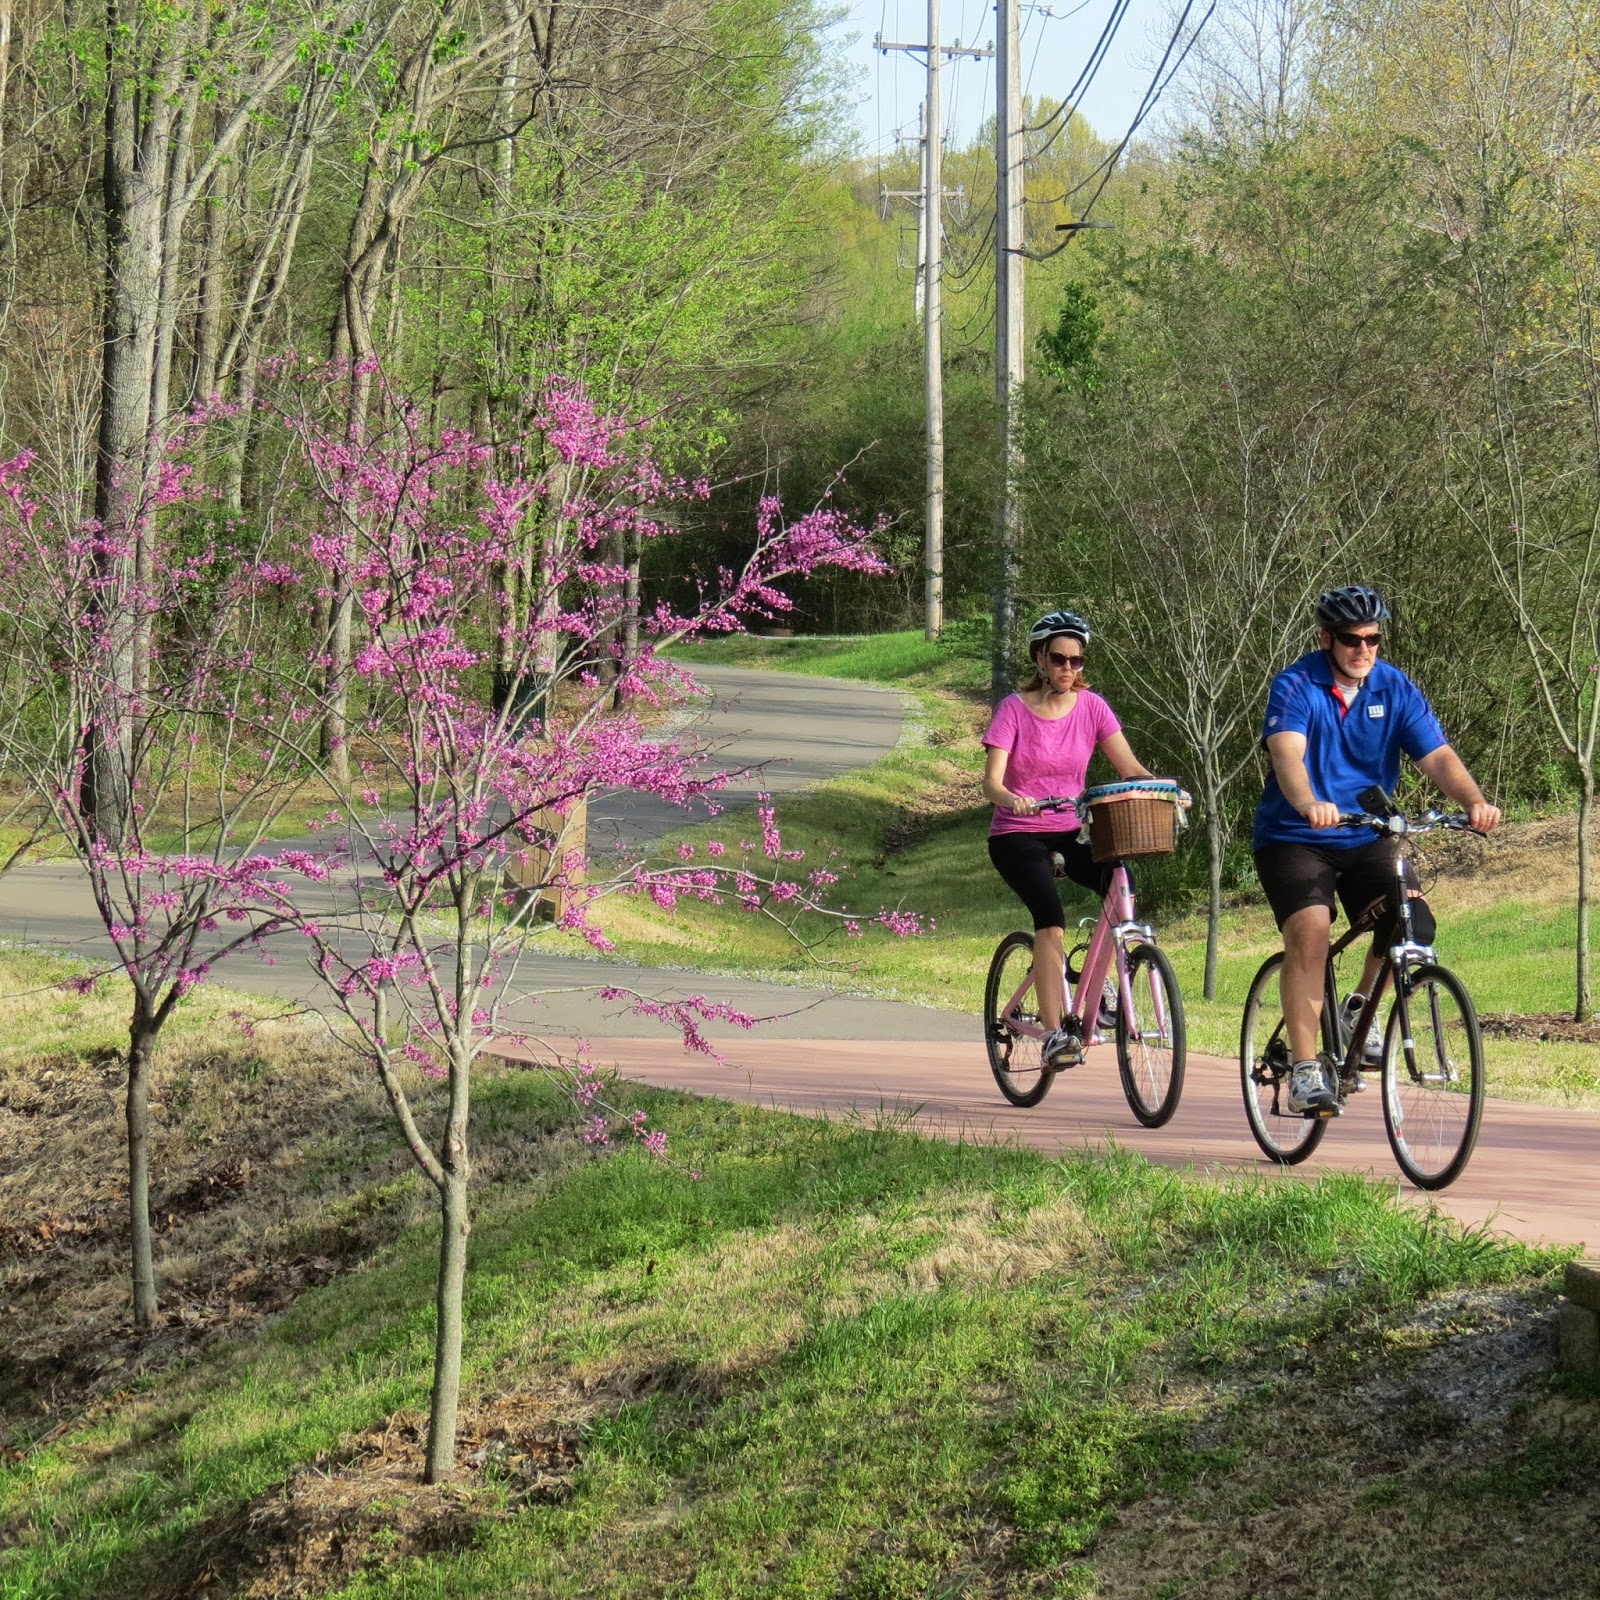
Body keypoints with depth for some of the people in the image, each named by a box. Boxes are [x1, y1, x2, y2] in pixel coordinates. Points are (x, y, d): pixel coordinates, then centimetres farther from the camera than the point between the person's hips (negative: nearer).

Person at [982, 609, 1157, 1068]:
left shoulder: (1091, 707, 2)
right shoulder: (1014, 709, -7)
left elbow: (1129, 767, -7)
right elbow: (991, 781, -16)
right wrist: (1013, 799, -39)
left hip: (1069, 833, 3)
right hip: (1017, 836, -3)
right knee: (1051, 916, -29)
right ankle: (1053, 1034, -30)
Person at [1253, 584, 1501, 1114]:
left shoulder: (1395, 689, -1)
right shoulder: (1296, 686, -12)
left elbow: (1437, 755, -11)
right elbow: (1287, 754, -30)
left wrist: (1474, 801, -32)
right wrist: (1308, 804, -51)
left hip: (1367, 838, 3)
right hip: (1294, 838, -3)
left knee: (1414, 921, -20)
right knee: (1309, 932, -24)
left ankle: (1361, 1005, 7)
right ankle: (1305, 1068, -18)